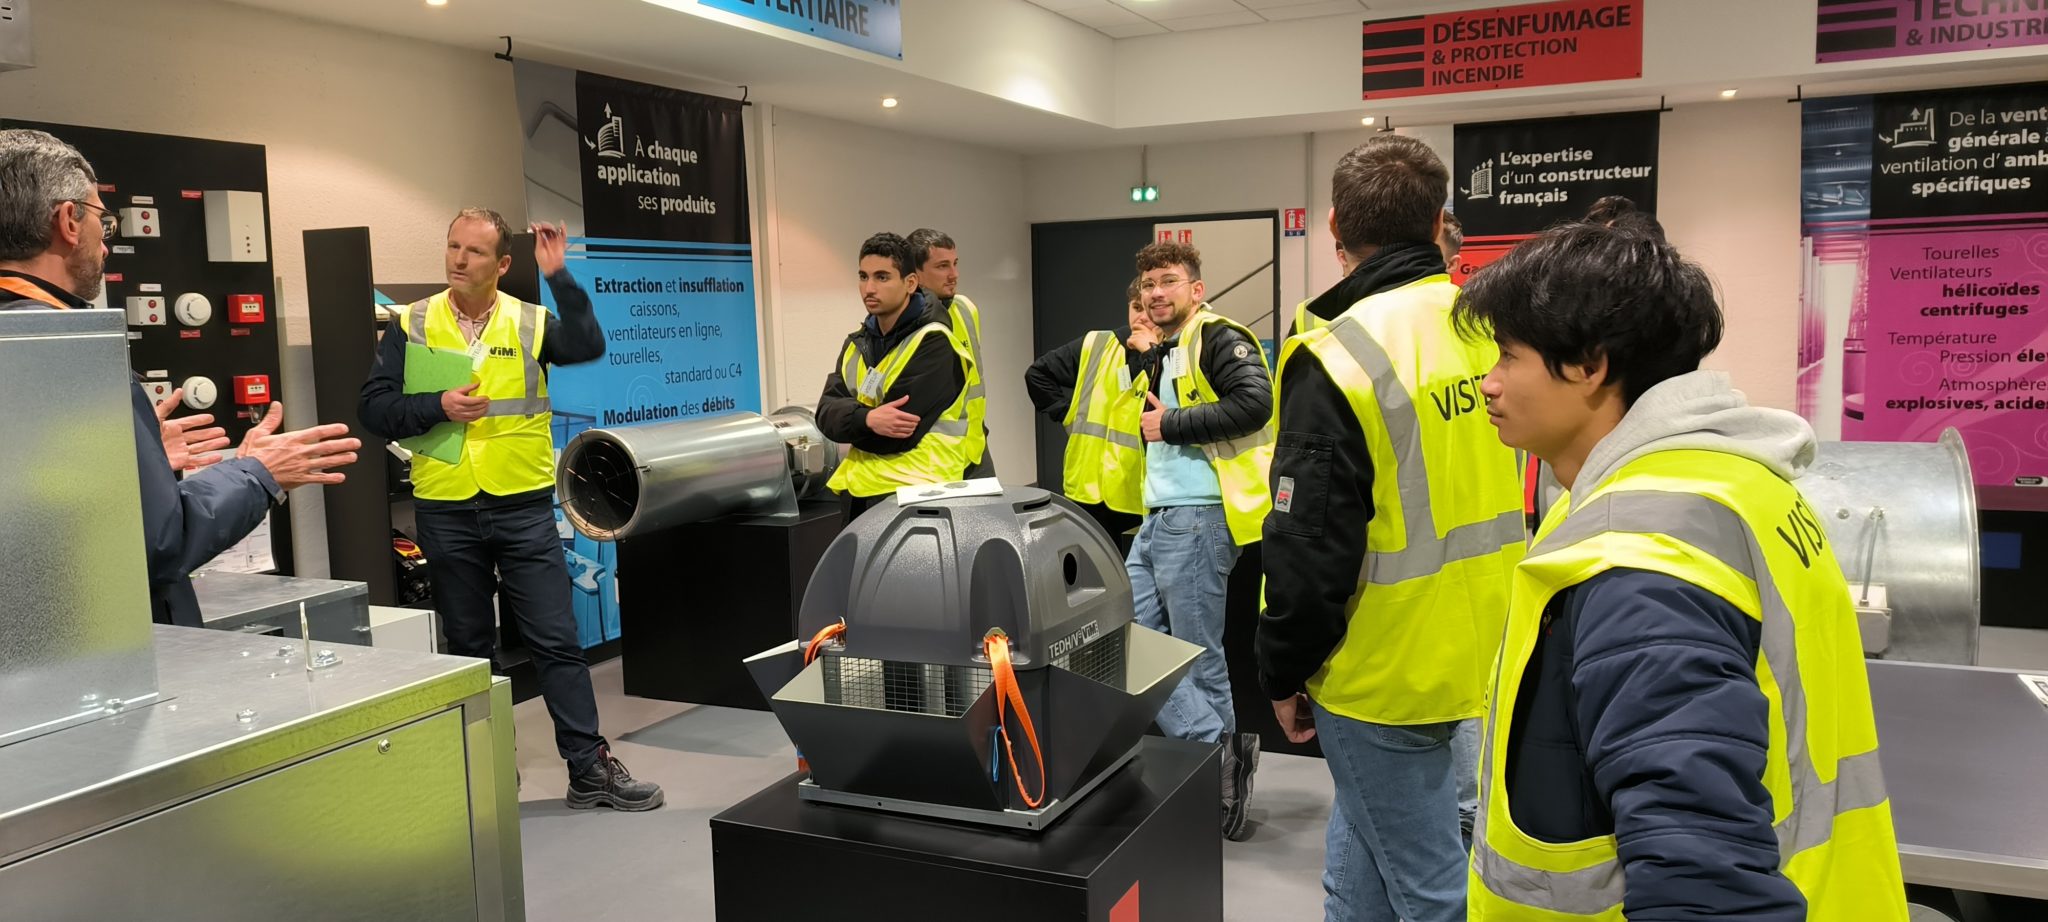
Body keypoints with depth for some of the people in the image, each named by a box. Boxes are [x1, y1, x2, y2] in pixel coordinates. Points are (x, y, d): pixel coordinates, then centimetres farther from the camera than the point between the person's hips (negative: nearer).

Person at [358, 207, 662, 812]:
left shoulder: (530, 323, 2)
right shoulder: (411, 327, 4)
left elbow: (588, 347, -17)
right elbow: (372, 408, 1)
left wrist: (559, 277, -22)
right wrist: (437, 407, -14)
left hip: (523, 507, -1)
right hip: (446, 512, 1)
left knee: (556, 642, -1)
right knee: (468, 646, 13)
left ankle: (590, 768, 5)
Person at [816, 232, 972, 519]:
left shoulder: (933, 344, -12)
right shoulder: (857, 343, 12)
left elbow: (896, 435, -19)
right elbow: (827, 412, -1)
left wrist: (850, 423, -1)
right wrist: (866, 419, -22)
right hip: (862, 493, 7)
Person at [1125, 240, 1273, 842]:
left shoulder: (1217, 337, -7)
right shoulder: (1166, 355, 22)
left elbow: (1253, 402, -24)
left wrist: (1172, 426, -16)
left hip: (1198, 519, -10)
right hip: (1159, 520, 11)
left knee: (1198, 658, -5)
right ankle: (1224, 756, 12)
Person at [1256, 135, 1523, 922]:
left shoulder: (1338, 357, -21)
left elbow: (1309, 548, -19)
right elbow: (1516, 489, 12)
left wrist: (1284, 675, -5)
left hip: (1385, 672, -7)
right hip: (1477, 647, 7)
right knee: (1360, 852, 24)